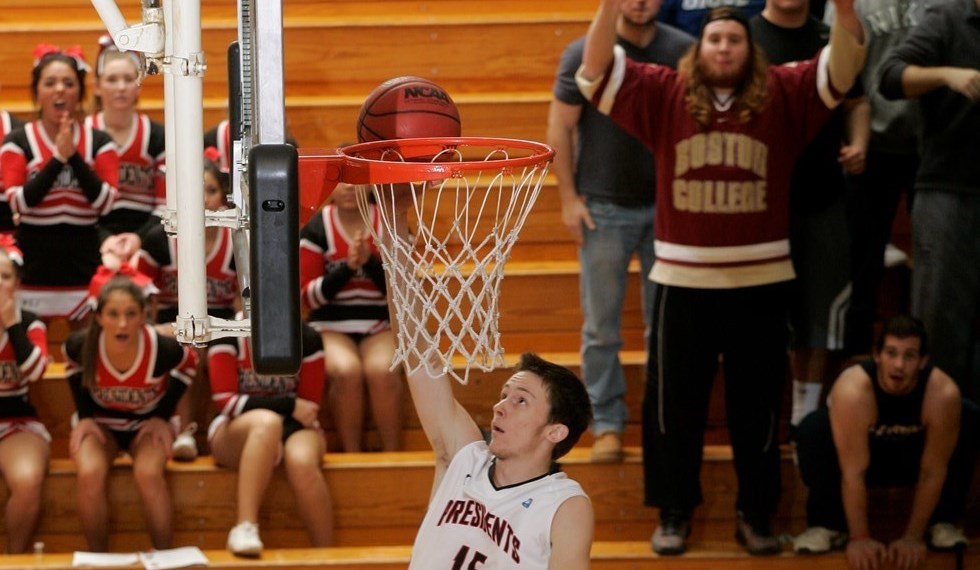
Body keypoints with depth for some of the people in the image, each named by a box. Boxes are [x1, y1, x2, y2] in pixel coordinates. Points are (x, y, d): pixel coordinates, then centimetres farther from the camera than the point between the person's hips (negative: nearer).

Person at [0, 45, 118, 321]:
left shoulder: (100, 142, 4)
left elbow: (105, 202, -7)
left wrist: (74, 156, -14)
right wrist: (57, 159, -16)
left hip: (84, 265, 1)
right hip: (34, 267, -1)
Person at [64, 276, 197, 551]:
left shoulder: (162, 348, -31)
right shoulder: (81, 346, -26)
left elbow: (188, 364, -4)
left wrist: (163, 416, -8)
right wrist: (85, 416, -6)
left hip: (147, 422, -1)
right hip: (101, 422, 1)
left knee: (149, 474, -32)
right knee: (90, 475, -29)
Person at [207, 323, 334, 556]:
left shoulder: (307, 339, -1)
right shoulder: (226, 336, -5)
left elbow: (309, 407, 0)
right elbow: (226, 402, -12)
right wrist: (289, 405, -19)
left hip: (294, 431, 1)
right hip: (237, 433, -1)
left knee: (302, 462, -35)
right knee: (267, 422, -37)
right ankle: (245, 527, -44)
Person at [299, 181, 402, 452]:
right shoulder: (316, 229, 0)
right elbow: (310, 295, -2)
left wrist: (370, 261, -17)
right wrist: (346, 267, -17)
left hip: (380, 327, 1)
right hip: (331, 327, -1)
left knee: (382, 371, -32)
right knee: (346, 371, -33)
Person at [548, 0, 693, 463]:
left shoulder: (683, 50, -1)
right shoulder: (585, 53, -5)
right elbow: (560, 128, -1)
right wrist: (568, 197, -5)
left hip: (667, 205, 1)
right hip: (604, 207, -1)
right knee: (601, 325, 3)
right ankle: (607, 423, 10)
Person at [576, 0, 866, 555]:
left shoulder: (783, 95, 0)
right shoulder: (665, 95, 1)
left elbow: (844, 68, -8)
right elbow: (597, 70, -5)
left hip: (761, 281, 0)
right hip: (683, 280, 0)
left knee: (757, 406, 10)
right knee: (673, 403, 7)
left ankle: (757, 515, 22)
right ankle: (674, 513, 20)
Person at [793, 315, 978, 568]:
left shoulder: (944, 394, -33)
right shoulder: (852, 390, -38)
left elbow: (933, 472, -26)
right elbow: (854, 472, -35)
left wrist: (913, 537, -24)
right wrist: (860, 538, -33)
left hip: (914, 459, 2)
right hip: (861, 457, -2)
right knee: (813, 429, -32)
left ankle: (941, 521, -8)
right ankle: (828, 524, -11)